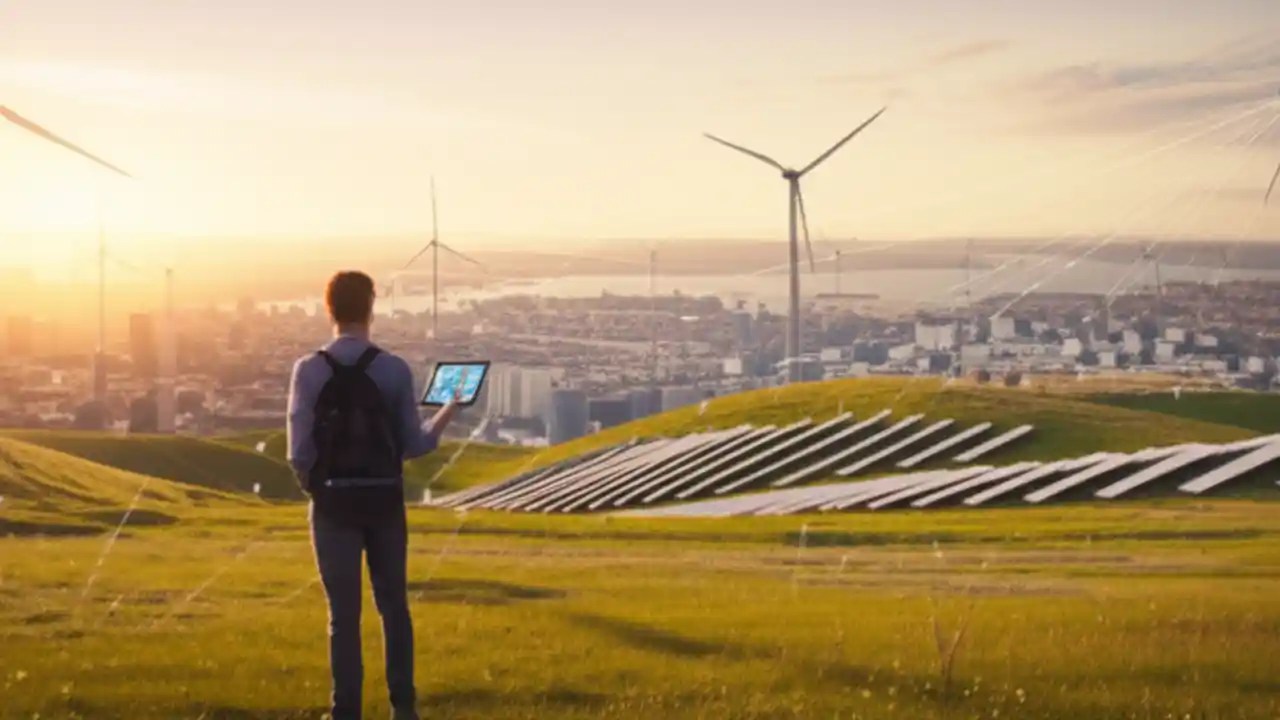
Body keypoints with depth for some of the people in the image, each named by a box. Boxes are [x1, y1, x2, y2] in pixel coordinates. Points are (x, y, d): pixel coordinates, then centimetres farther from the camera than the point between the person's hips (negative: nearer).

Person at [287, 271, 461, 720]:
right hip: (385, 499, 1)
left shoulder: (308, 371, -9)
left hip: (335, 501, -1)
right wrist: (444, 418, 17)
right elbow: (413, 445, -2)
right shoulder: (395, 370, -6)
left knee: (343, 611, 6)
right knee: (393, 604, 16)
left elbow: (300, 452, -8)